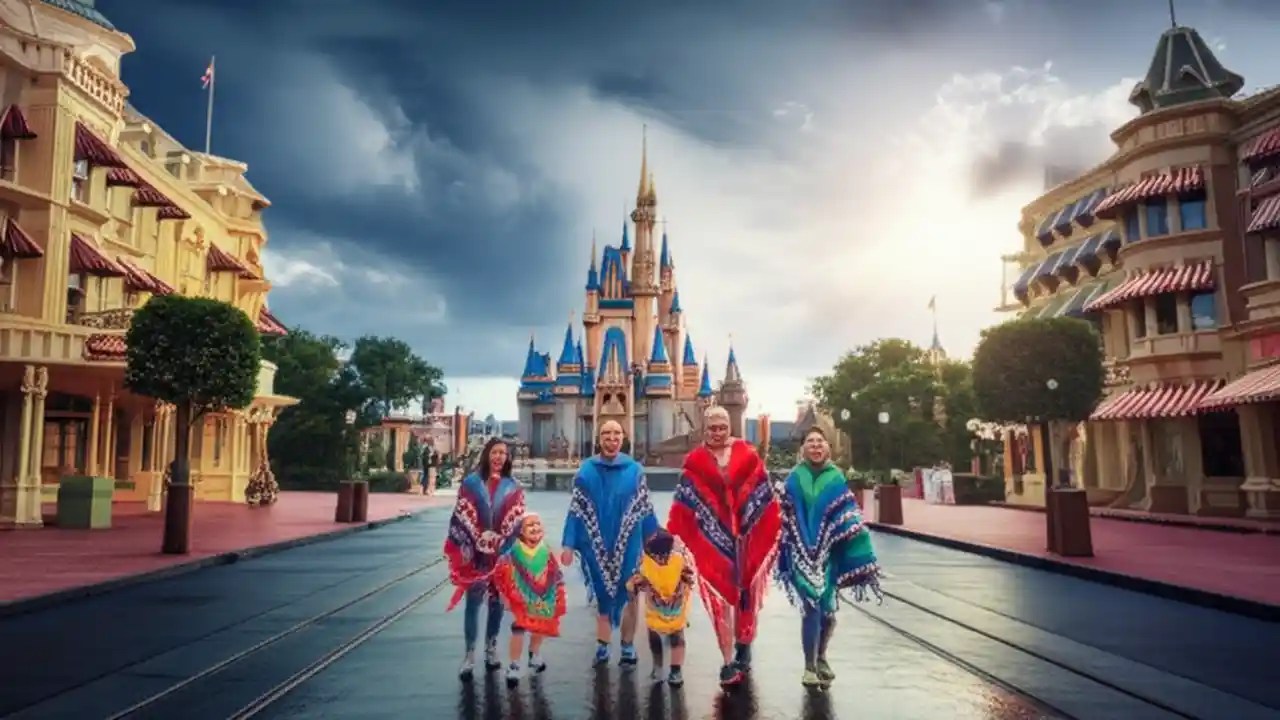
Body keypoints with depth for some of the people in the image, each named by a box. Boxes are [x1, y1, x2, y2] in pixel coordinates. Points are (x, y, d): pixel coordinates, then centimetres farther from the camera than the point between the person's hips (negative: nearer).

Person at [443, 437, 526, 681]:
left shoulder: (513, 487, 6)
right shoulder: (471, 482, 2)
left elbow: (517, 520, 3)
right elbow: (462, 516, -2)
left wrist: (500, 543, -5)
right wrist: (481, 540, -9)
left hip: (503, 553, 2)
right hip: (475, 552, -1)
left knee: (497, 601, 9)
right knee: (473, 601, -2)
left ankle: (491, 648, 22)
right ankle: (470, 654, 4)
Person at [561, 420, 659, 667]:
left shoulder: (634, 470, -1)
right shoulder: (587, 471, -1)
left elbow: (645, 510, 3)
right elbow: (576, 511, -2)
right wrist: (568, 545, -6)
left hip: (628, 546, 0)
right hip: (596, 547, 0)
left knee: (628, 595, 5)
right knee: (602, 596, 10)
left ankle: (627, 647, 19)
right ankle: (602, 646, 23)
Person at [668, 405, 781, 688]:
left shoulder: (747, 455, 3)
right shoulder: (694, 462, 1)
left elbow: (766, 498, 5)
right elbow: (683, 507, -1)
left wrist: (774, 532, 4)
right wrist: (673, 536, -5)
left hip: (747, 538, 2)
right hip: (712, 541, -1)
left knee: (746, 594, 13)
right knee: (721, 599, -1)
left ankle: (743, 646, 34)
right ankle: (729, 661, 6)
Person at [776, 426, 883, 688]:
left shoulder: (836, 478, 2)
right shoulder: (794, 478, -1)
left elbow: (851, 520, 2)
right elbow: (786, 518, 1)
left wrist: (862, 558, -3)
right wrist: (785, 554, -1)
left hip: (830, 555, 2)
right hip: (803, 555, -2)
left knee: (828, 610, 9)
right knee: (812, 608, -9)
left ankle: (820, 659, 33)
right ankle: (810, 666, 7)